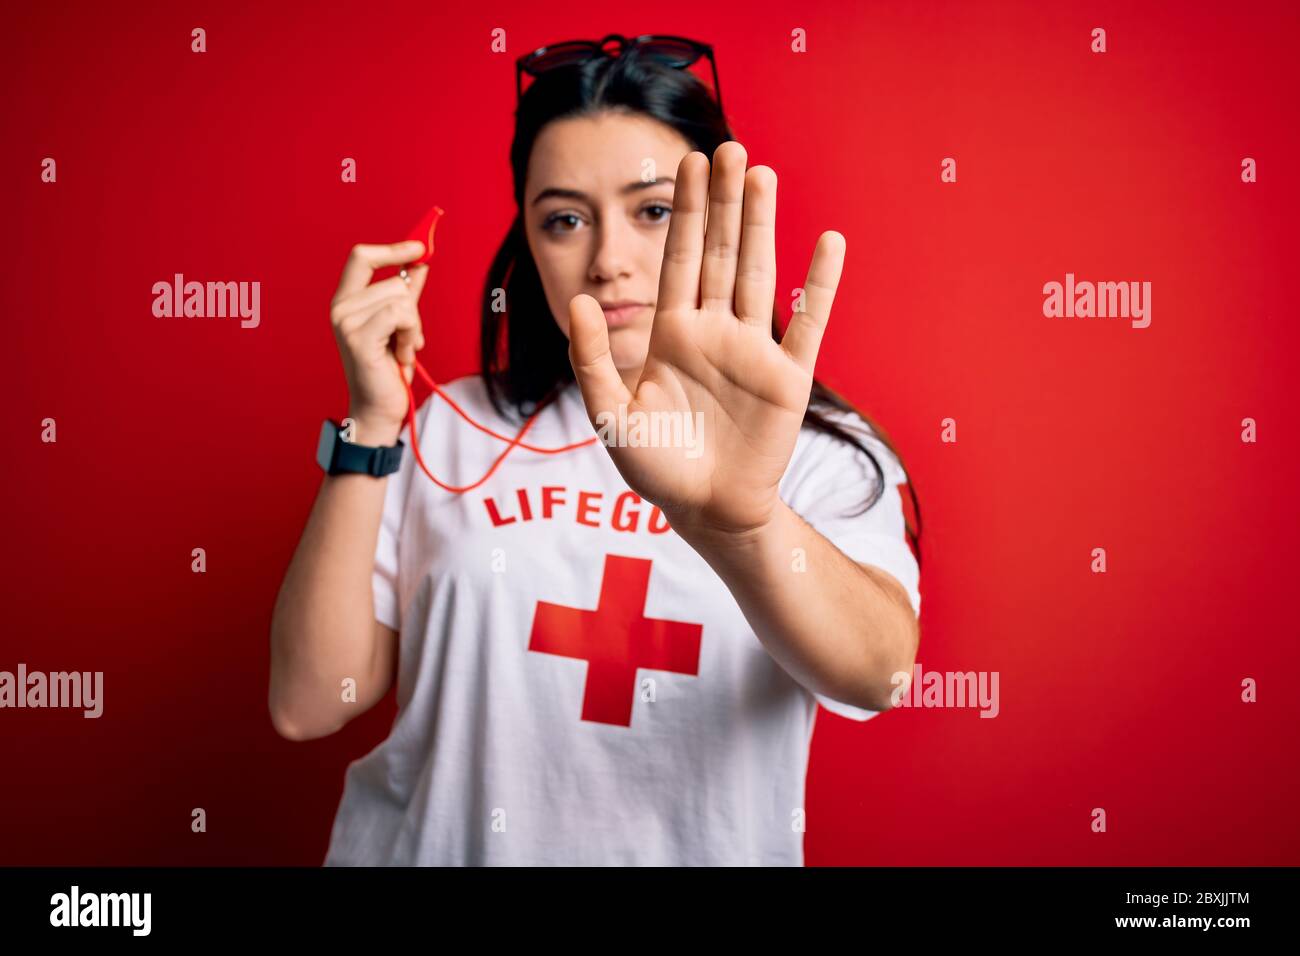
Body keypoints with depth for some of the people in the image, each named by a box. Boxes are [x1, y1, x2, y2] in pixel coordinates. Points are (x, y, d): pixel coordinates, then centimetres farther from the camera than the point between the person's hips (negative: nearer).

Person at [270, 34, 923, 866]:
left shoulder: (823, 457, -9)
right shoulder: (452, 431, -6)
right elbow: (309, 704, -10)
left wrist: (736, 517, -46)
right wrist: (372, 425, -19)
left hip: (703, 848, 0)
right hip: (436, 845, 1)